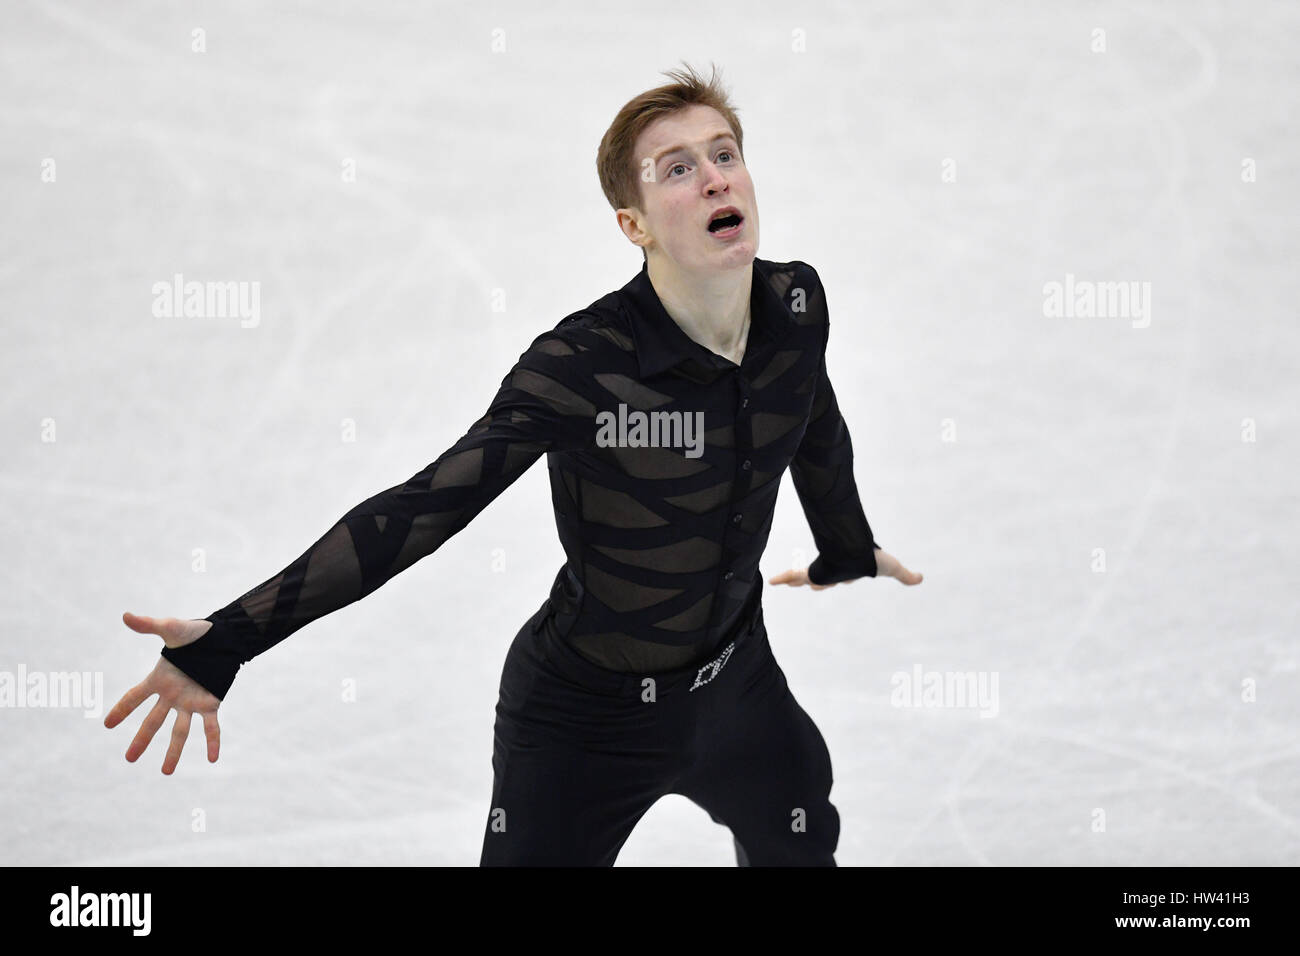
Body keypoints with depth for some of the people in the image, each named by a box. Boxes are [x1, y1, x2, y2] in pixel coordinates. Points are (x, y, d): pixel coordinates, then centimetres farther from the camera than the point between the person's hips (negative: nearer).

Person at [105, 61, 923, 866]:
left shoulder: (797, 306, -13)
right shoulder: (579, 367, -29)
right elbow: (422, 508, -32)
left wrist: (848, 551, 30)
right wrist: (229, 638, -40)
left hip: (737, 681, 5)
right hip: (586, 714, -5)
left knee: (802, 851, 25)